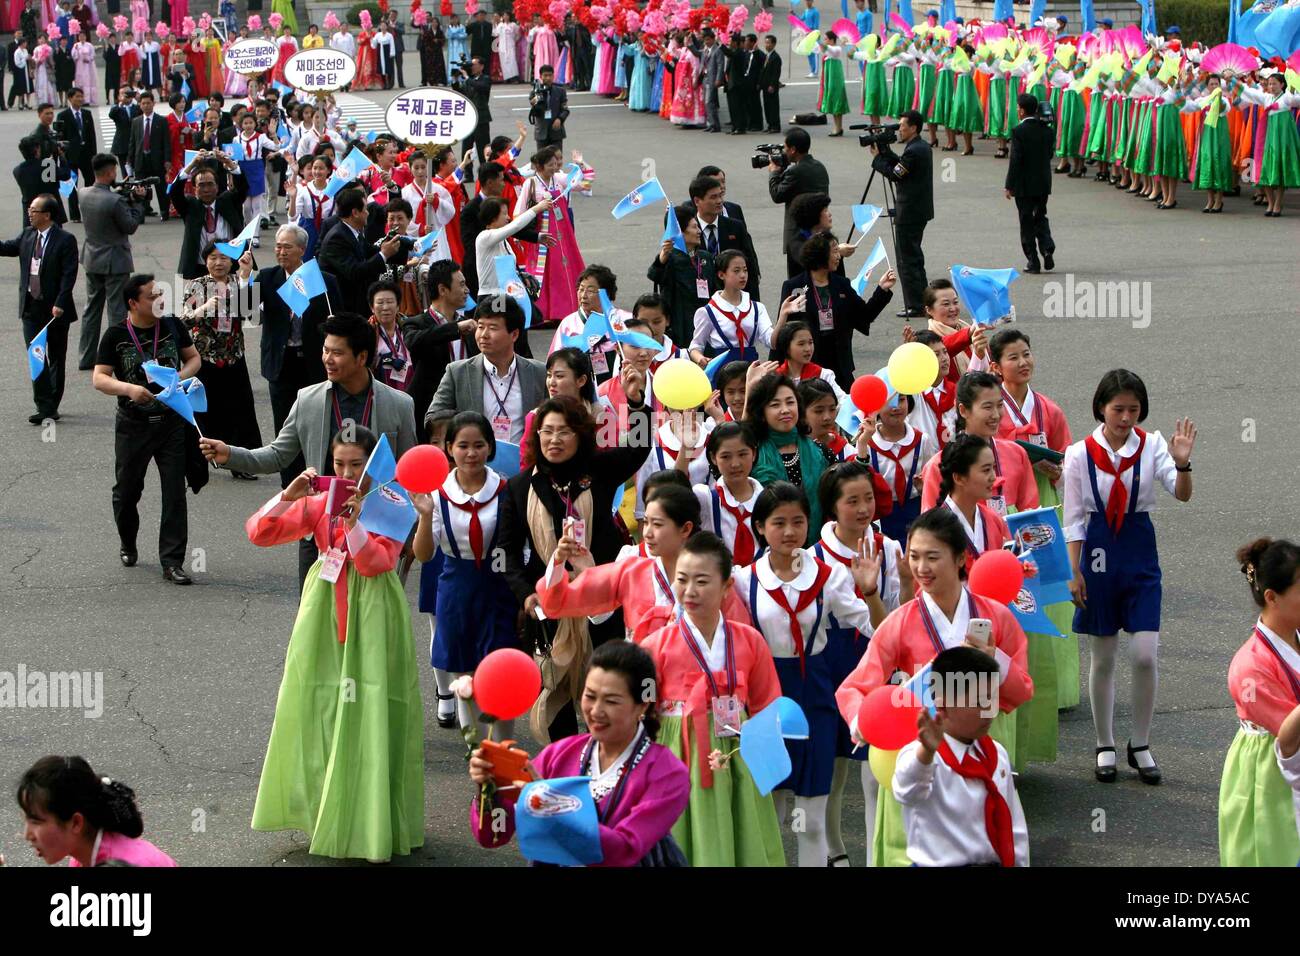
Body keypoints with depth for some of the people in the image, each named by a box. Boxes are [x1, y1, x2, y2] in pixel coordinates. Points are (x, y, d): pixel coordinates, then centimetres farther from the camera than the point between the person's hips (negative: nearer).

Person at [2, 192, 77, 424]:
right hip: (31, 307, 4)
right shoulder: (28, 235, 6)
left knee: (56, 359, 9)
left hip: (55, 309, -4)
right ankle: (44, 407, -2)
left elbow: (69, 275, -14)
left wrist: (59, 304, -20)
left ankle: (52, 406, 19)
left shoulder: (65, 240, -11)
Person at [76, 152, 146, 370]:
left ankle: (87, 359, 21)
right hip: (115, 262, -7)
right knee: (117, 311, 3)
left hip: (92, 260, 7)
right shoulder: (115, 201, -25)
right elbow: (131, 227, -14)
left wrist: (129, 198, 0)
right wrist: (137, 202, -5)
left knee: (92, 308, 17)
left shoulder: (83, 194, -4)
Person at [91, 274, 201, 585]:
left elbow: (194, 358, 11)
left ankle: (172, 562, -1)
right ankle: (128, 545, 38)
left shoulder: (172, 325, -1)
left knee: (175, 492, -5)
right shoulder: (116, 335, -8)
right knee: (127, 490, 11)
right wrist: (128, 388, -29)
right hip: (133, 426, -1)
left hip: (172, 422, 1)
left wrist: (182, 375, -11)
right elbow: (99, 378, -11)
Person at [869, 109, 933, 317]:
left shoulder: (914, 151, -20)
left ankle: (915, 306, -3)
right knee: (914, 256, 18)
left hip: (910, 212, -10)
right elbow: (900, 165, 16)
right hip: (919, 209, 10)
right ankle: (922, 302, 22)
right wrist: (885, 151, 8)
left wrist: (878, 157, -4)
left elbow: (895, 174, -16)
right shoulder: (921, 146, 11)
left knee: (907, 259, -5)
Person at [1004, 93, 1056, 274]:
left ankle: (1032, 261, 6)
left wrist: (1009, 186, -9)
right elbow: (1049, 154, 7)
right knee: (1041, 218, 18)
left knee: (1027, 222, 4)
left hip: (1024, 185, -5)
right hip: (1044, 183, 5)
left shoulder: (1019, 132, -15)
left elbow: (1015, 160, -15)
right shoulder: (1046, 130, 1)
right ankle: (1047, 248, -3)